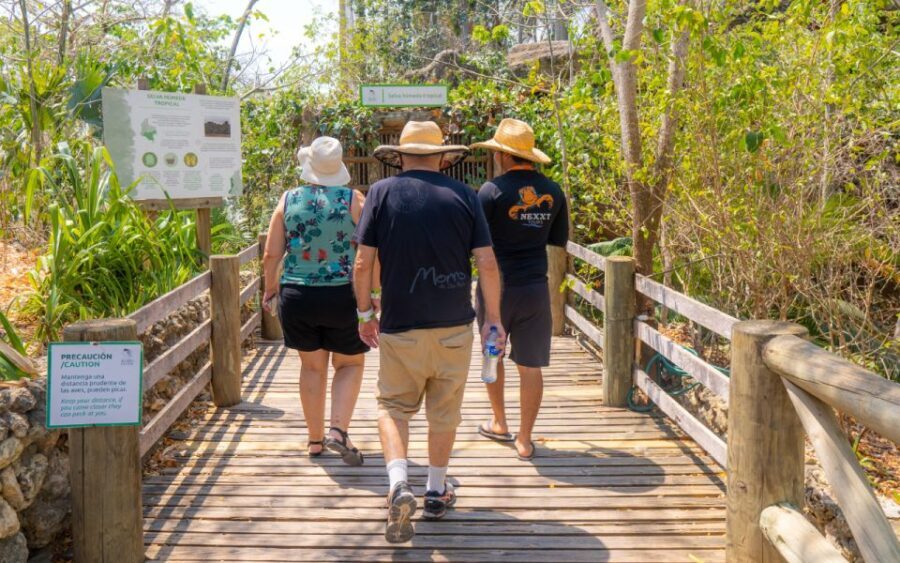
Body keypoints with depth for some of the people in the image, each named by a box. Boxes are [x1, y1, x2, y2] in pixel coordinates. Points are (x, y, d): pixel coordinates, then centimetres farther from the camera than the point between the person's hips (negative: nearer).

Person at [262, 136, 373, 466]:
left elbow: (271, 255, 0)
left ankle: (315, 439, 24)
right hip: (343, 297, -2)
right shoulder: (353, 200, -6)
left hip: (297, 297, 2)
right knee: (350, 364, 15)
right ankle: (338, 430, -1)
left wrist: (271, 288, 16)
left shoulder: (288, 200, 0)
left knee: (312, 367, 16)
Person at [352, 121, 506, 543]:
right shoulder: (464, 195, -2)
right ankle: (436, 492, 29)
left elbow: (363, 263, -6)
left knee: (393, 406, 13)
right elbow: (487, 263, -4)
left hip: (400, 326, -1)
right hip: (454, 325, 2)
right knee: (445, 411, 16)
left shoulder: (382, 192, -4)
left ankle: (398, 484, -7)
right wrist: (493, 317, 6)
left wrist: (365, 312, 7)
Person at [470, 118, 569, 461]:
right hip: (535, 288, 3)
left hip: (497, 287, -2)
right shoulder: (553, 191, 1)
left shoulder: (492, 190, -13)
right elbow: (559, 240, 11)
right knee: (530, 366, 7)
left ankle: (499, 424, 33)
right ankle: (524, 440, 14)